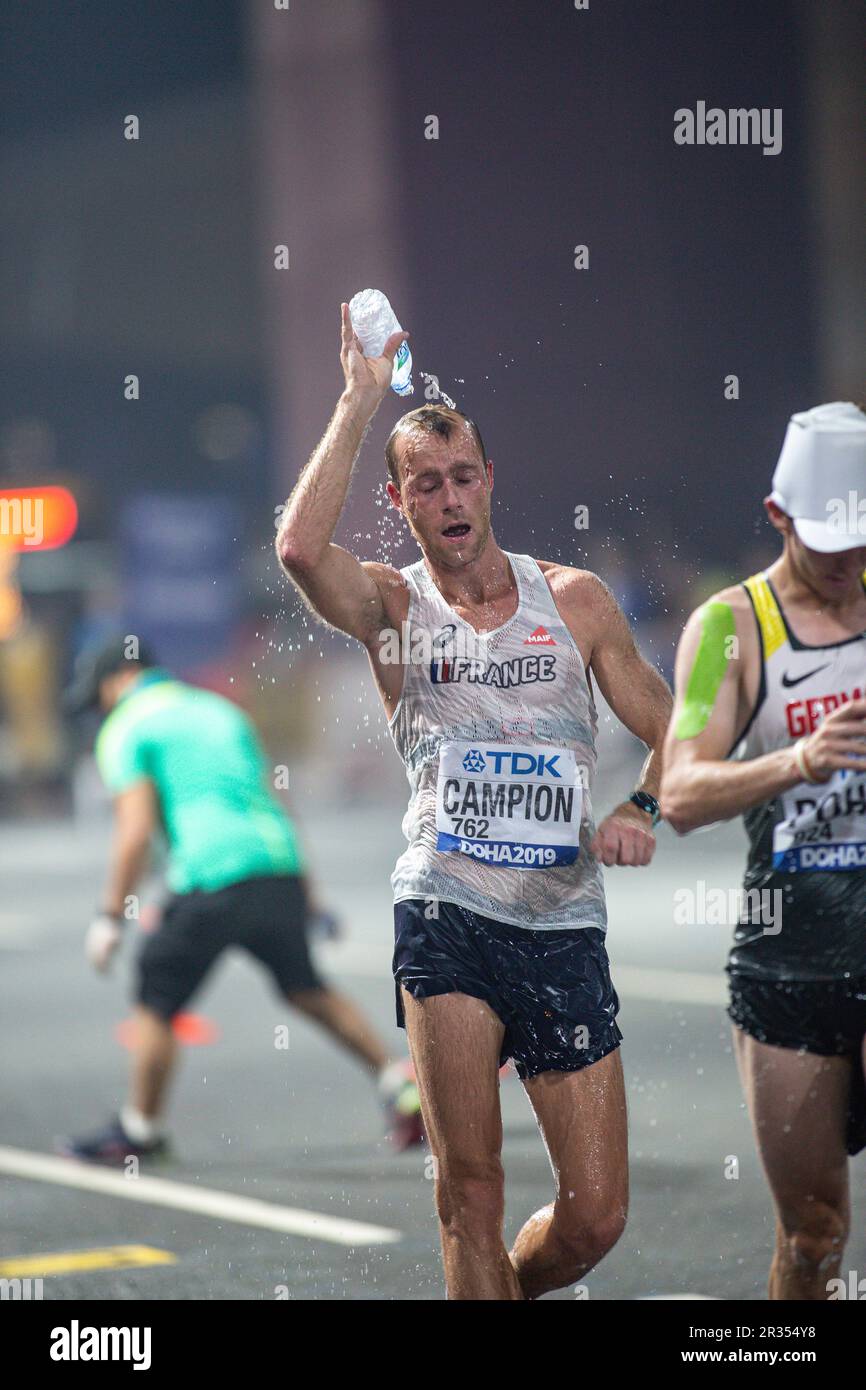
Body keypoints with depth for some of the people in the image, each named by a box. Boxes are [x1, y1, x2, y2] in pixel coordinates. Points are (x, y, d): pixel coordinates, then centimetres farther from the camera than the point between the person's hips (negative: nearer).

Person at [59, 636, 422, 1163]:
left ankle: (140, 1129, 13)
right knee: (308, 989, 21)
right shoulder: (219, 710, 25)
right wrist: (307, 897, 29)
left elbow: (135, 833, -7)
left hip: (213, 877, -7)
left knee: (157, 1000, 6)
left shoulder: (126, 730, 5)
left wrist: (112, 917, -3)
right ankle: (399, 1084, 16)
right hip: (281, 869, 7)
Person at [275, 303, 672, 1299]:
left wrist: (640, 811, -7)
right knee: (470, 1185, -12)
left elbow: (670, 731, 14)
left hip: (565, 920, 2)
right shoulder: (393, 606, 5)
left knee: (595, 1218, 0)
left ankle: (502, 1289, 29)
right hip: (446, 911, -2)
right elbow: (300, 546, -17)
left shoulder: (573, 599, 10)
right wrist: (360, 401, -13)